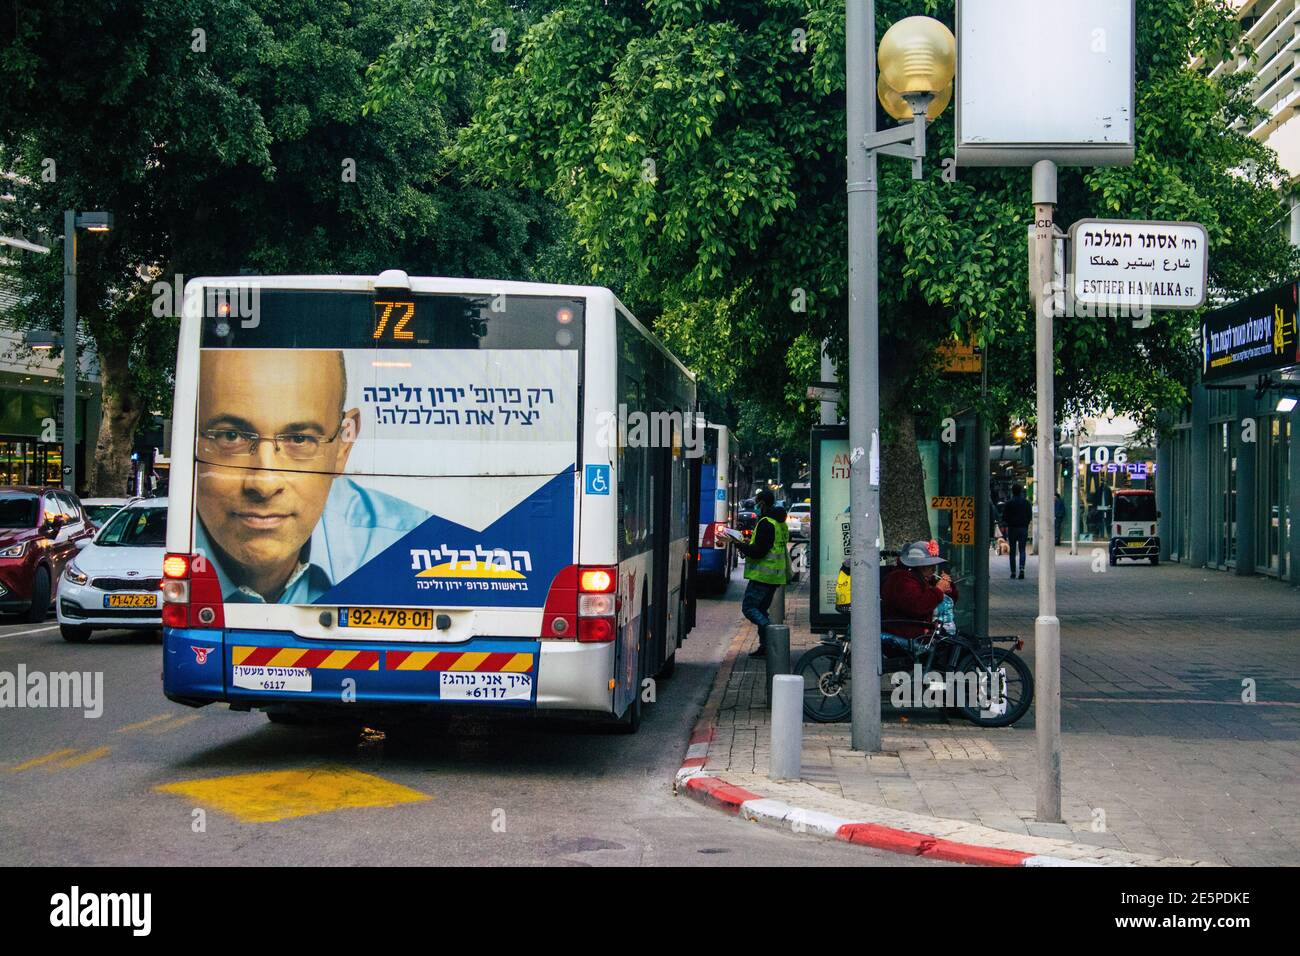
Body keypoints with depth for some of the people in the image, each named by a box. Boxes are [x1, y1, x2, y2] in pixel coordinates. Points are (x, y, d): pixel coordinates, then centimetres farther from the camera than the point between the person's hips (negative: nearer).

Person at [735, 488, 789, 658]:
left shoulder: (766, 523, -15)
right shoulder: (781, 524, 17)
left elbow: (758, 551, -21)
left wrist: (741, 546, -6)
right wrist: (747, 547, 20)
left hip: (762, 574, -10)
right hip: (776, 575, 10)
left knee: (749, 607, -7)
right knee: (761, 609, 14)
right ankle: (765, 646, 10)